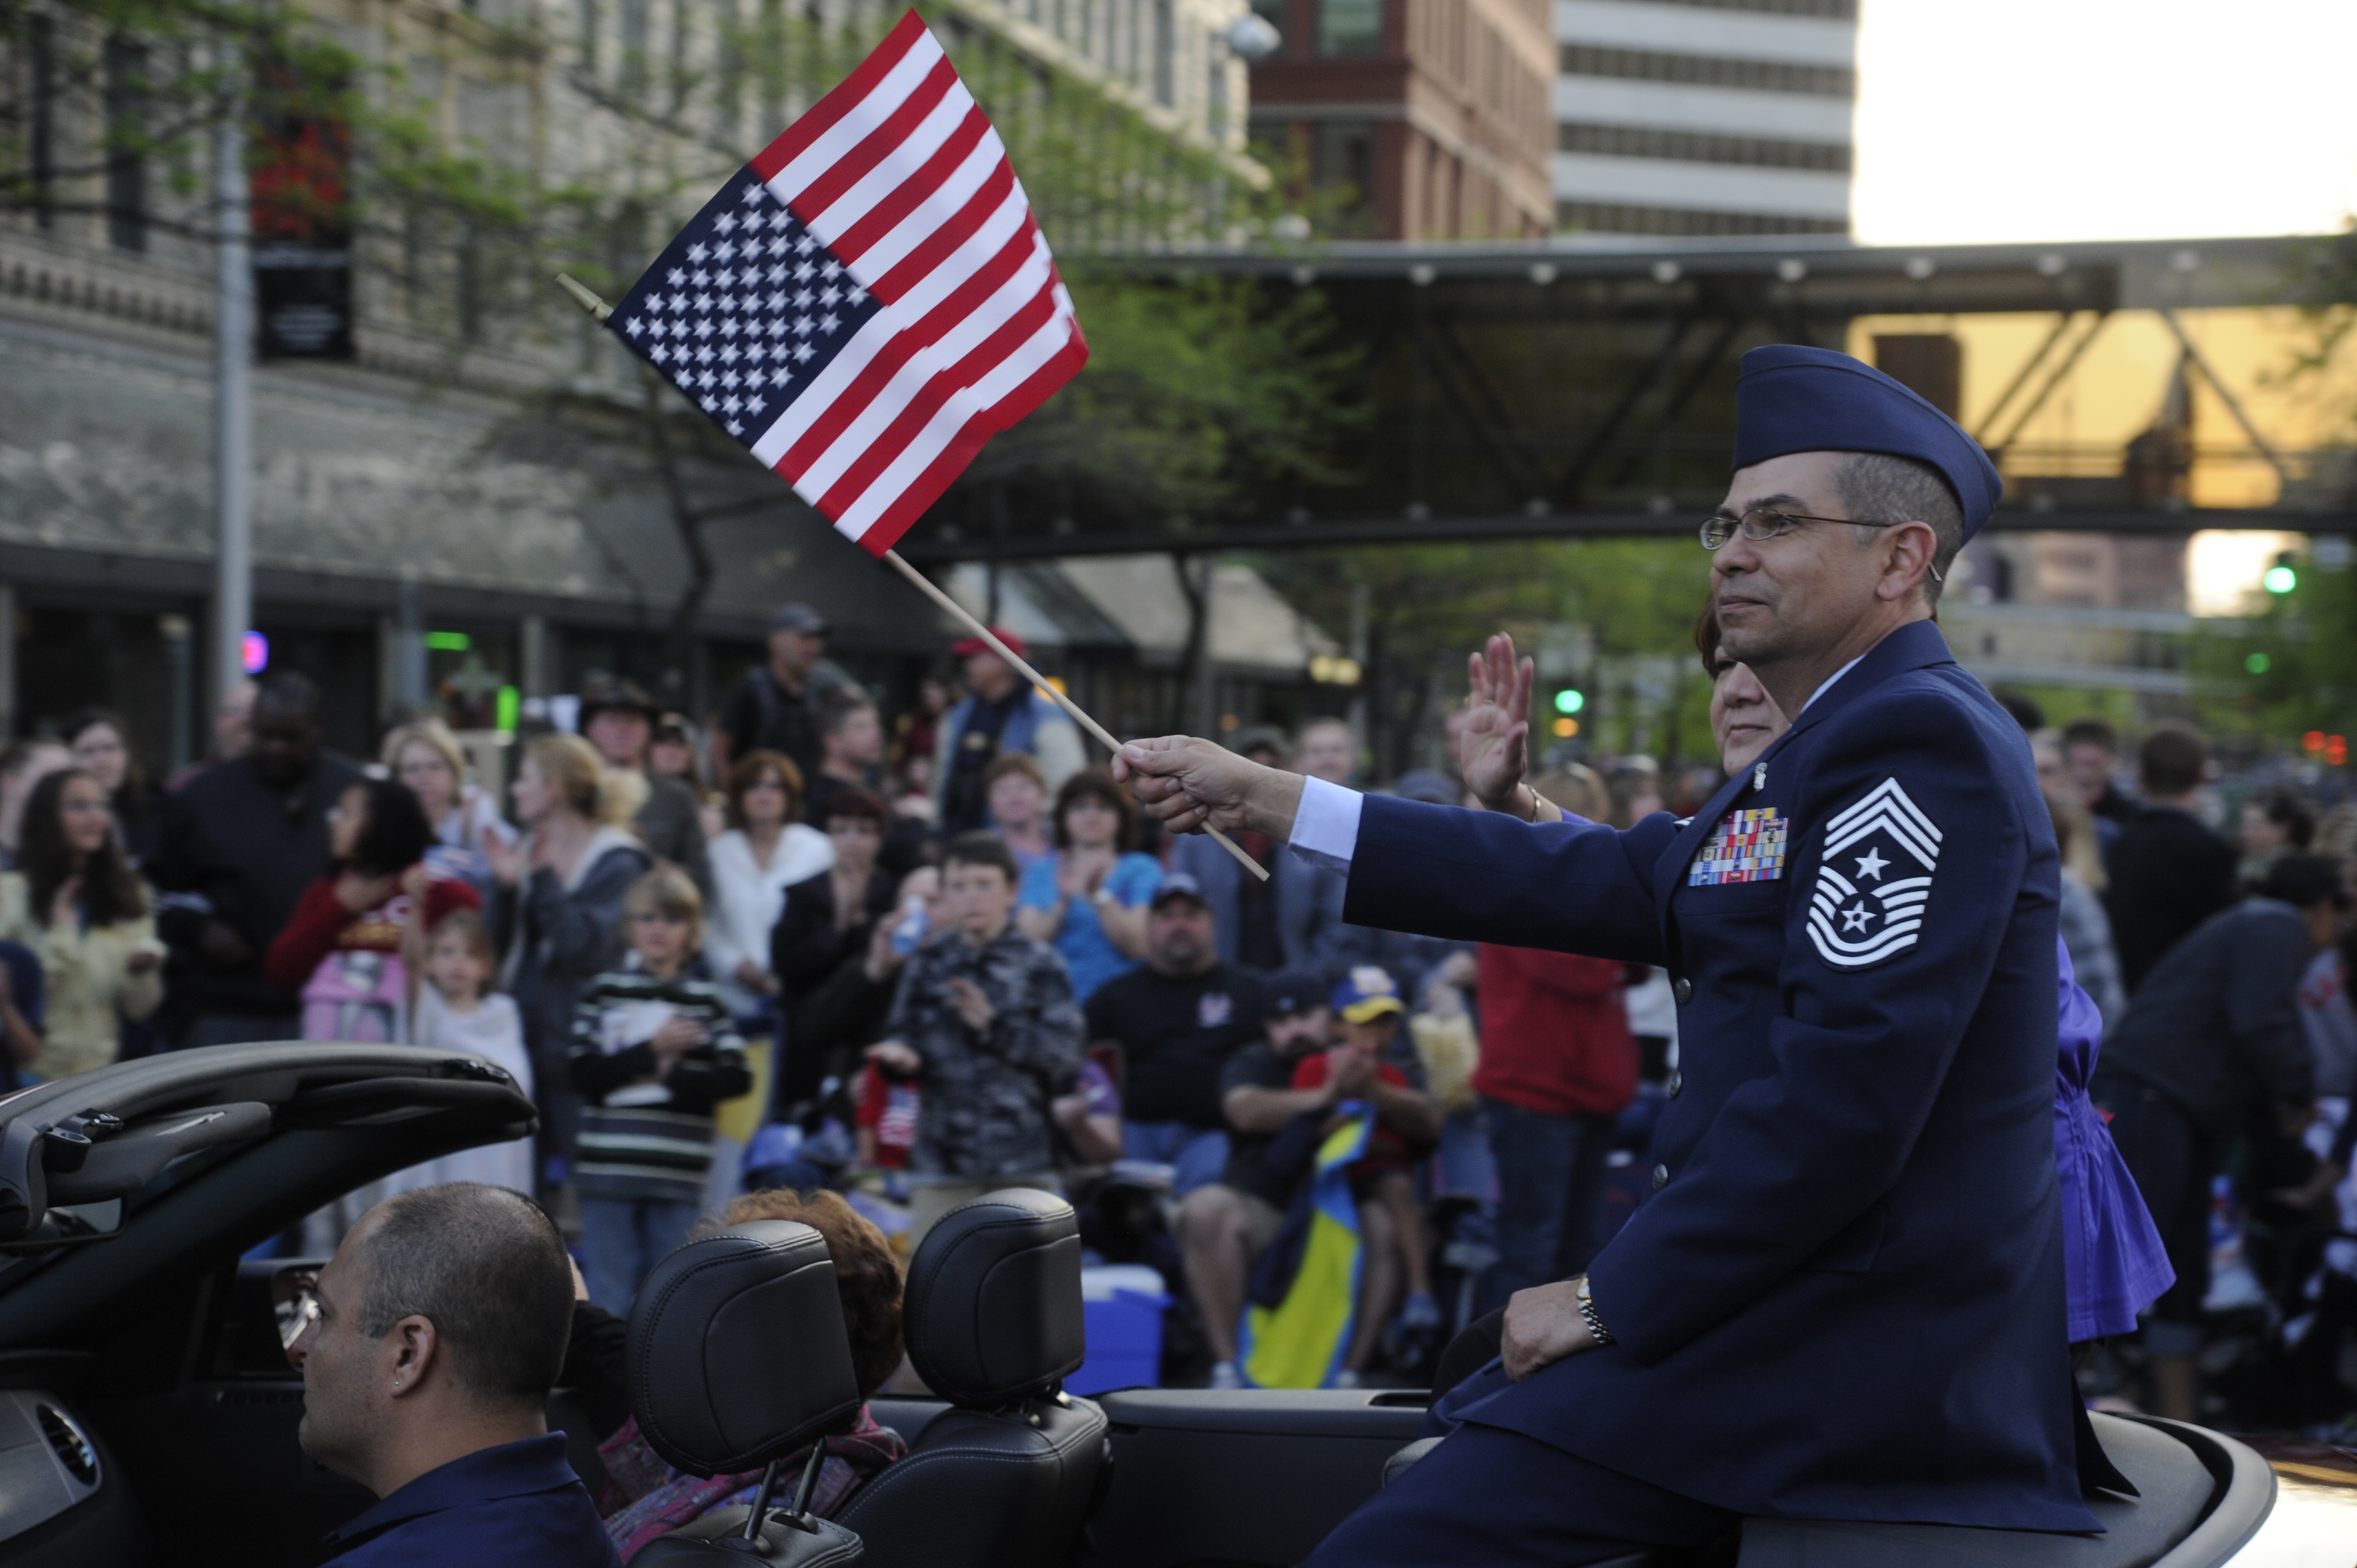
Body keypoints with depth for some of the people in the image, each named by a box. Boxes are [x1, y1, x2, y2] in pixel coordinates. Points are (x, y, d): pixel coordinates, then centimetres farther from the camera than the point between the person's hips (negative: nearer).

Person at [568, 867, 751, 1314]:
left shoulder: (706, 1001, 7)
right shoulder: (604, 993, 5)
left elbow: (737, 1078, -3)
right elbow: (585, 1074, -6)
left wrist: (668, 1074, -8)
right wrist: (653, 1049, -10)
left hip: (679, 1175, 1)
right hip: (609, 1166, -1)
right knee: (610, 1298, 2)